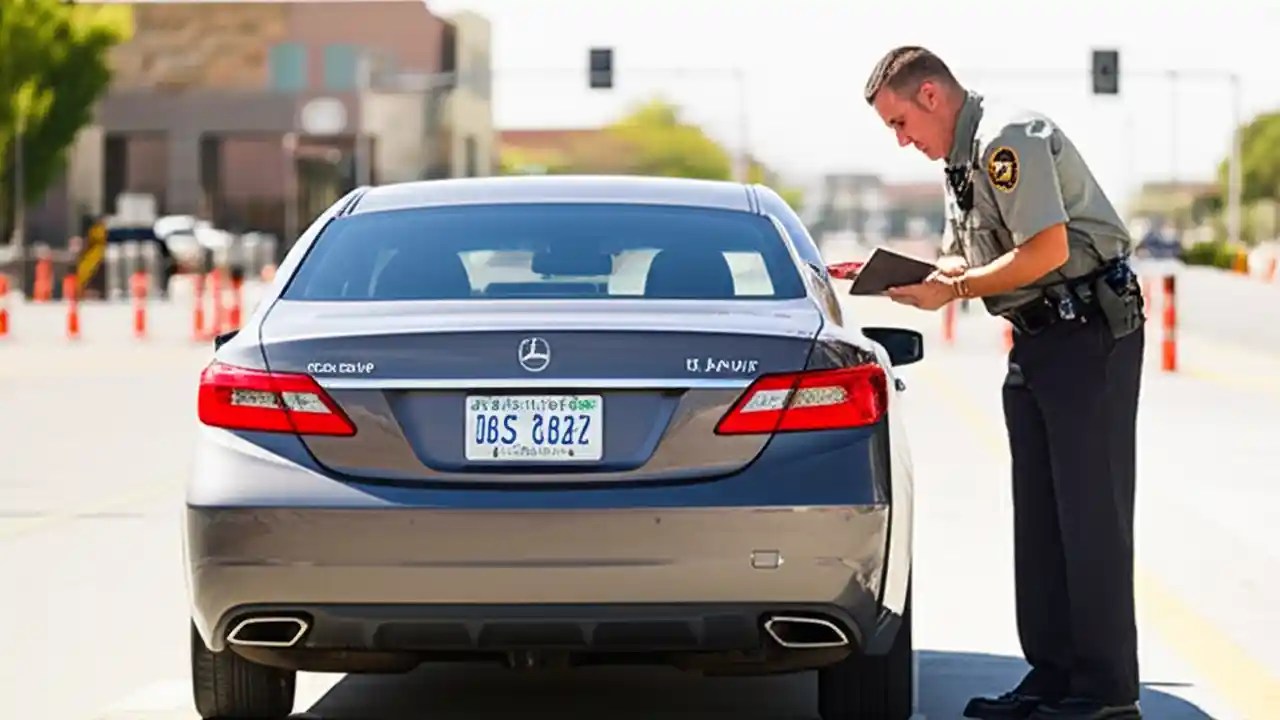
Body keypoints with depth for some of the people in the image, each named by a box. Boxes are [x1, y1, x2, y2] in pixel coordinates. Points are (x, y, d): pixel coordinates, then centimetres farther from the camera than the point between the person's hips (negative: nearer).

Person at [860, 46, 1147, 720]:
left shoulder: (1008, 140, -16)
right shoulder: (963, 159, 16)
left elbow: (1047, 249, -24)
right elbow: (959, 262, 18)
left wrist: (953, 290, -17)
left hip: (1090, 333, -10)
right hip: (1036, 338, 10)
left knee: (1090, 512, -8)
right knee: (1039, 515, 11)